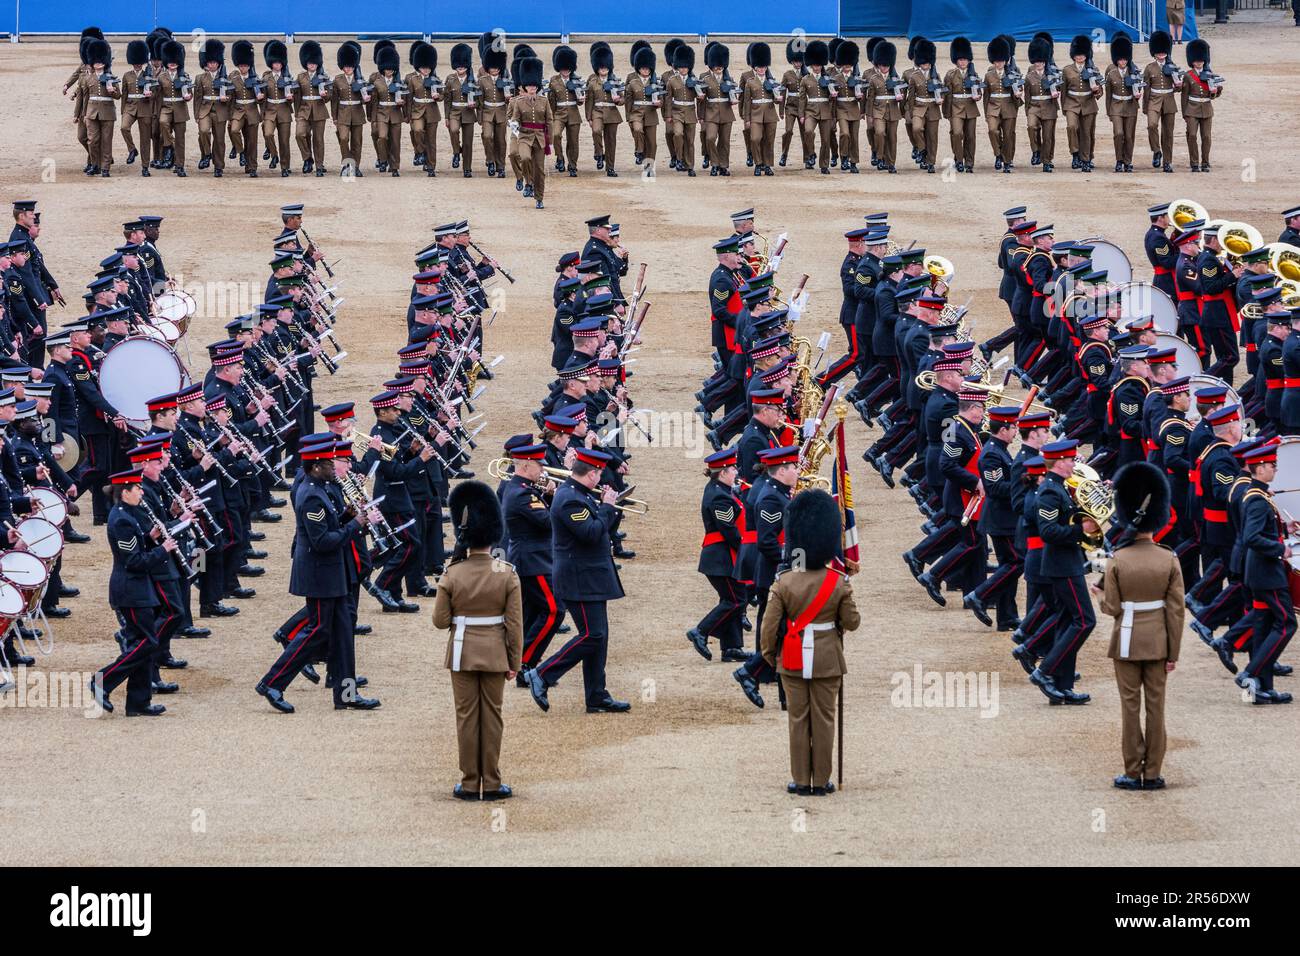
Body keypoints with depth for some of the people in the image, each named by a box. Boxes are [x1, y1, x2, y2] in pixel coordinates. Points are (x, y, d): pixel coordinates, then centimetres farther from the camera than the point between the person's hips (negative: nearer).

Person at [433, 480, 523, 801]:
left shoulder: (452, 575, -10)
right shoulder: (507, 574, -9)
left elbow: (440, 621, -6)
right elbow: (515, 624, -7)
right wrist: (514, 662, 2)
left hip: (463, 652, 0)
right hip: (495, 653, 0)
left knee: (467, 716, 6)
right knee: (492, 717, 8)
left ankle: (470, 783, 9)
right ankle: (492, 783, 10)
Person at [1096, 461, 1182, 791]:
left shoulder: (1117, 560, -11)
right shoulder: (1169, 560, -6)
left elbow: (1112, 608, -9)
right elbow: (1176, 610, -6)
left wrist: (1100, 592, 14)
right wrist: (1173, 653, 1)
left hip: (1127, 640, -1)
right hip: (1158, 640, 1)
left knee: (1130, 706, 4)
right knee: (1155, 706, 7)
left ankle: (1133, 774, 6)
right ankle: (1153, 774, 8)